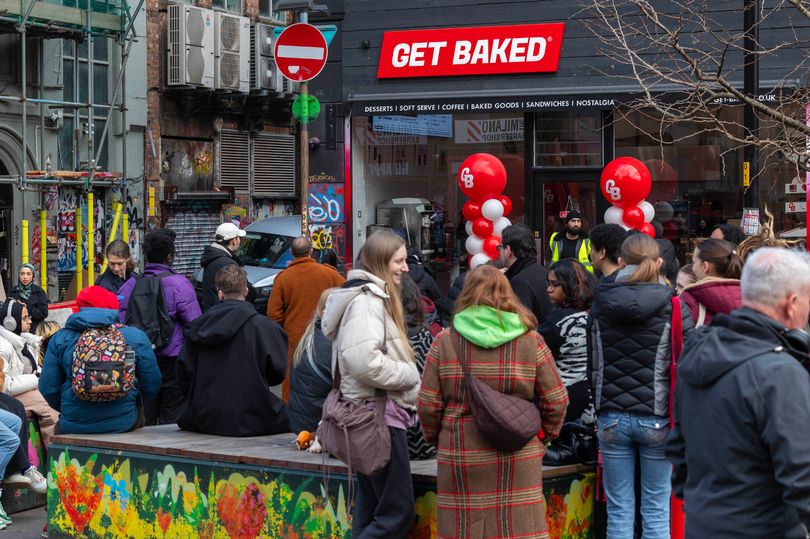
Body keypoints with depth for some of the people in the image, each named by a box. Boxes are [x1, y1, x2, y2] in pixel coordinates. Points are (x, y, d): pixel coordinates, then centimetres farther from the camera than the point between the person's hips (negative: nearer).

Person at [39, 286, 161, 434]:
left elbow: (47, 388, 1)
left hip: (73, 427, 1)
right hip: (124, 424, -1)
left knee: (59, 426, 33)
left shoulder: (60, 339, 1)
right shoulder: (136, 337, -2)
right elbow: (152, 387, 2)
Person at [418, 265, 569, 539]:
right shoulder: (530, 341, -1)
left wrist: (436, 439, 15)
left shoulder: (445, 341, -2)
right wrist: (543, 436, 15)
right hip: (517, 460, 0)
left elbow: (428, 404, -1)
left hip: (460, 457, 0)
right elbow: (556, 401, 0)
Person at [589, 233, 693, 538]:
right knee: (657, 511, 6)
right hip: (657, 418, -2)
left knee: (619, 510, 9)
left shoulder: (600, 305, 1)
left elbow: (592, 364, 9)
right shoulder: (672, 306, -7)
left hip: (611, 418, 2)